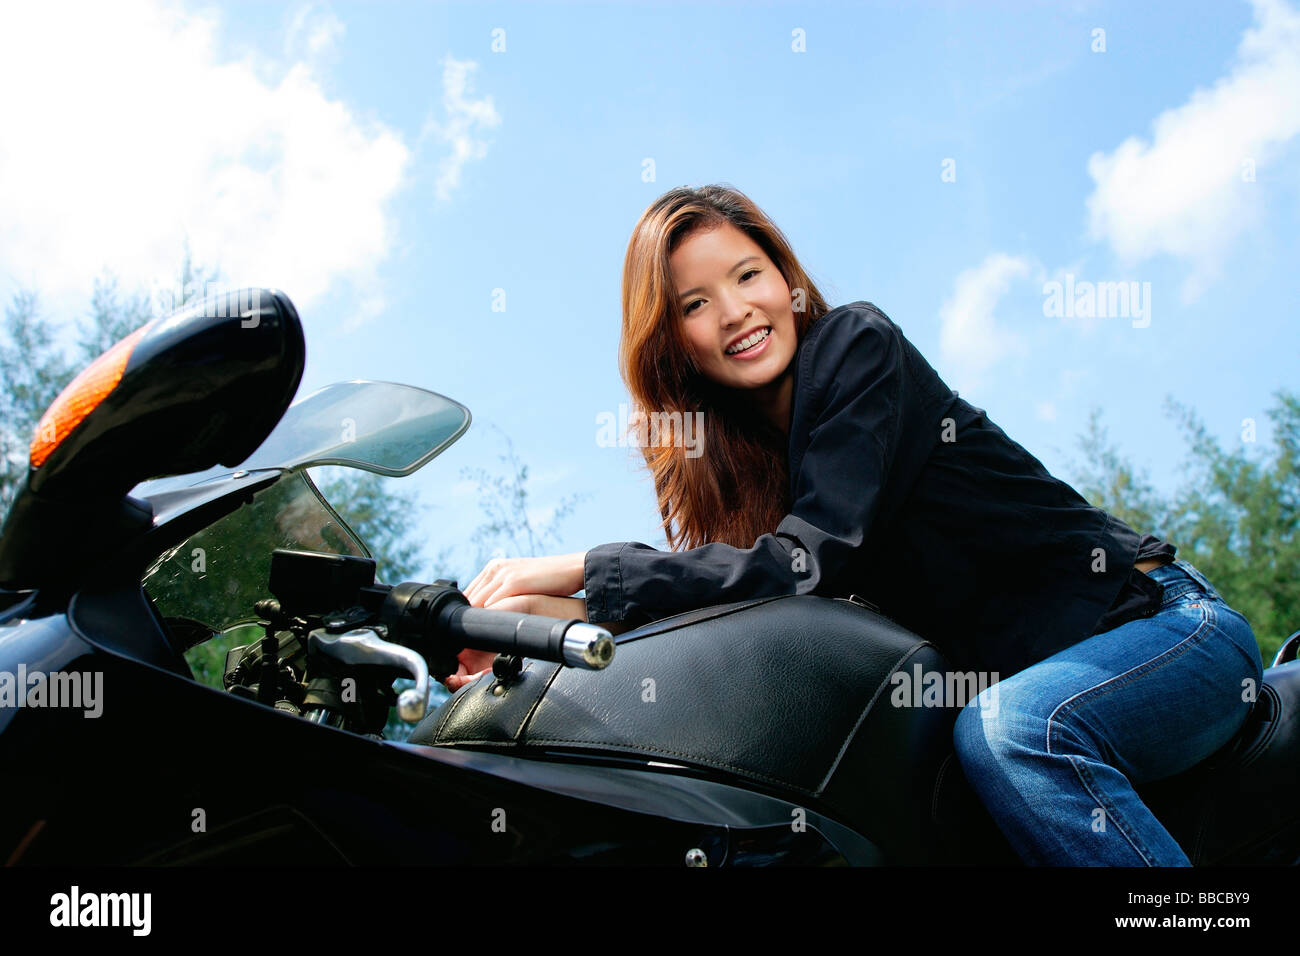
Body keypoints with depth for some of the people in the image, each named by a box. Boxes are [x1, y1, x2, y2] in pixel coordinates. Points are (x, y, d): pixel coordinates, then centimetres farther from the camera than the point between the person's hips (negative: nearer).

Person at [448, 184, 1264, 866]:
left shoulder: (858, 343, -13)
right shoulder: (714, 452, 7)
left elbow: (808, 560, -23)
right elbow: (715, 603, -2)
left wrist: (584, 570, -22)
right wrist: (564, 614, -17)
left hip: (1156, 619, -6)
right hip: (1009, 670, 6)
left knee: (1007, 731, -36)